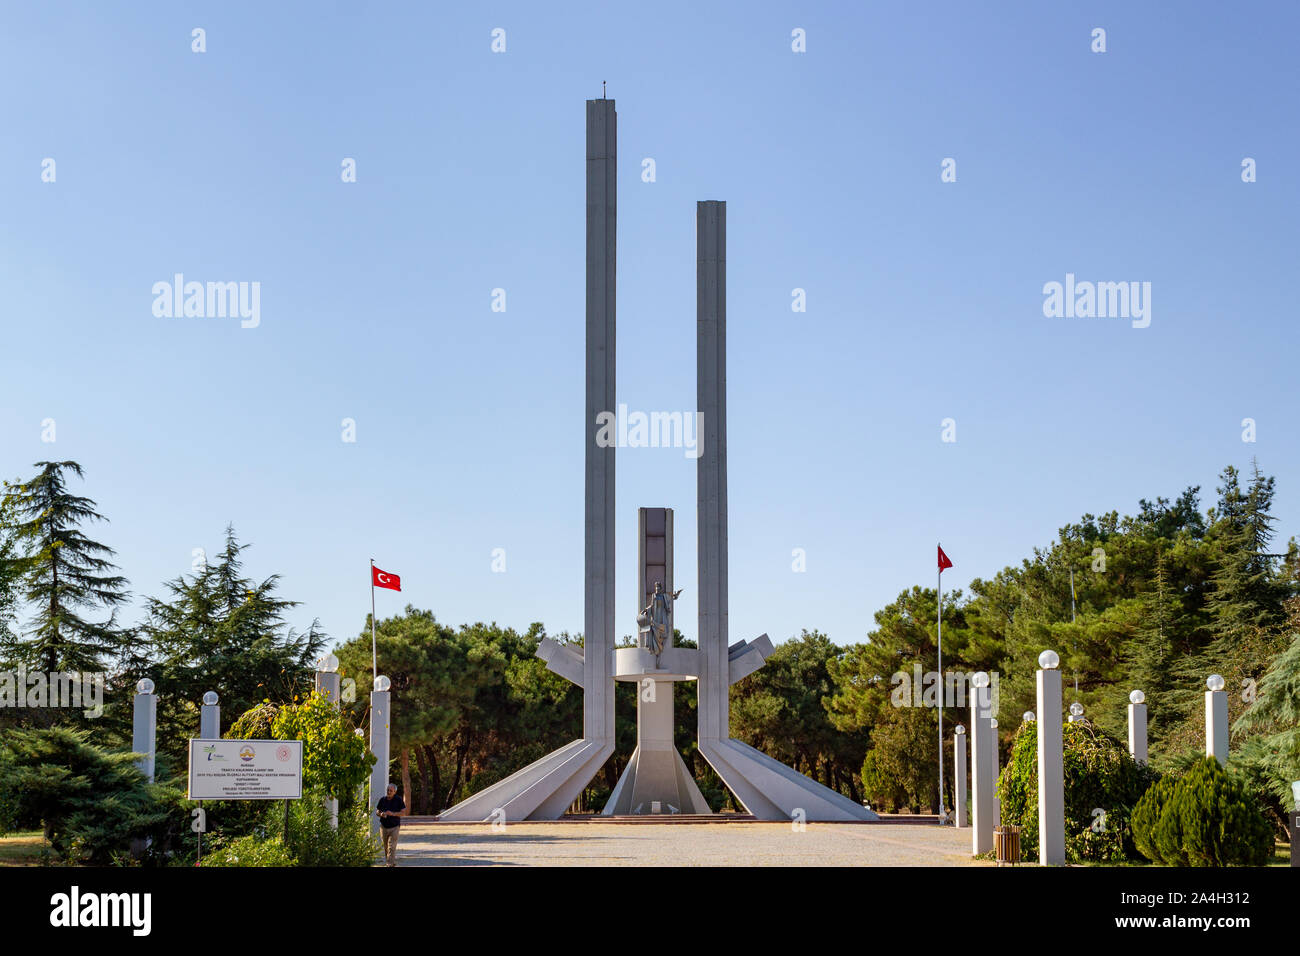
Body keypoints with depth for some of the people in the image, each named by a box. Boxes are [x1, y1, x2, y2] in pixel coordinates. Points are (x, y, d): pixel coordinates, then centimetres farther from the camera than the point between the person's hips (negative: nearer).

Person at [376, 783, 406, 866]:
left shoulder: (399, 800, -4)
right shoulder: (382, 800, 6)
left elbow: (403, 813, -6)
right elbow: (377, 811, 13)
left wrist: (393, 813, -21)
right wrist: (380, 814, -11)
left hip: (394, 827, -4)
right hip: (384, 827, 4)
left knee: (392, 847, -12)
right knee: (386, 847, 11)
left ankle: (390, 864, -15)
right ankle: (393, 861, 29)